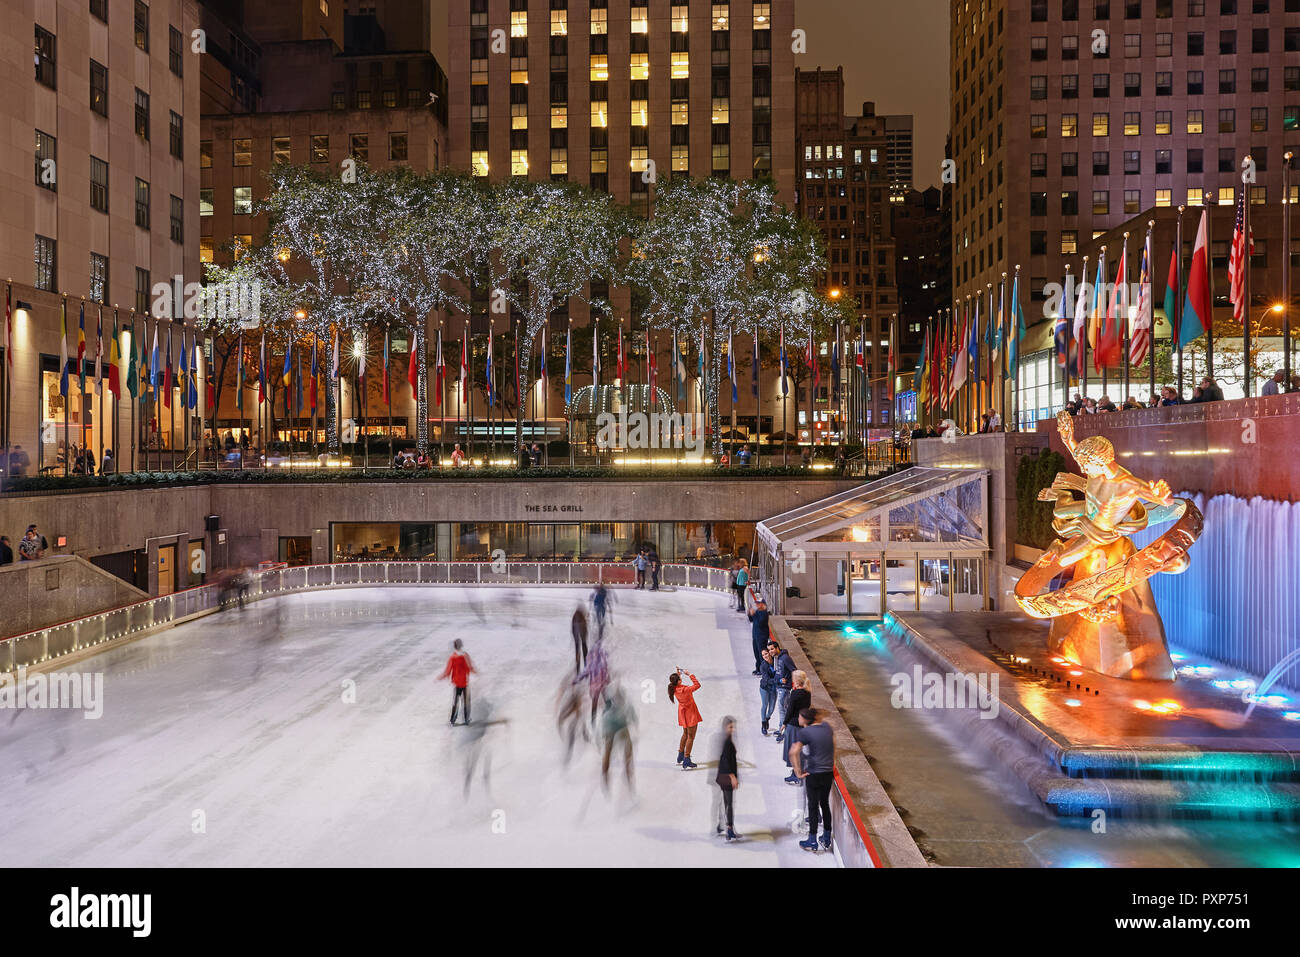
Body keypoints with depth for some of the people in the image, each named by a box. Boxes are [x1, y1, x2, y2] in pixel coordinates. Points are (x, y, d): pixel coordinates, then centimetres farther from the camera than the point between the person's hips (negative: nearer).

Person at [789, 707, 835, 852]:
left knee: (813, 806, 5)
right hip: (829, 773, 5)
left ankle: (812, 842, 12)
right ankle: (827, 839, 24)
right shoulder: (826, 726, 3)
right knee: (825, 804, 17)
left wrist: (798, 771, -16)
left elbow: (794, 752, -23)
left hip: (814, 774, -5)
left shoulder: (805, 732, -15)